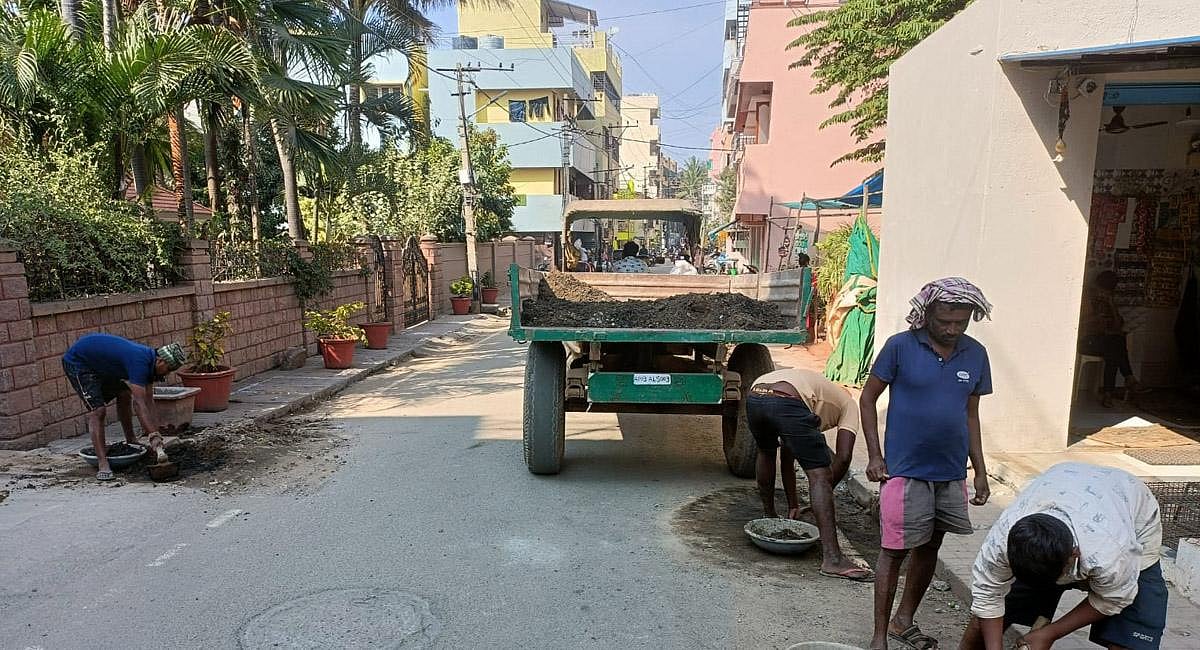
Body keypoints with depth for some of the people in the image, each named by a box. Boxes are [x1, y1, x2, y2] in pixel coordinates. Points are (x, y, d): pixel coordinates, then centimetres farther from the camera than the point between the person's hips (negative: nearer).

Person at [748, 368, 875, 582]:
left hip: (753, 396, 7)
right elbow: (844, 457, 11)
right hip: (786, 402, -6)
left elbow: (787, 458, 44)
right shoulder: (848, 404, 30)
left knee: (766, 453, 35)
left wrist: (793, 505, 46)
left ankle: (769, 517, 48)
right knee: (819, 476, 3)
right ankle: (832, 558, -1)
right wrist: (826, 491, 24)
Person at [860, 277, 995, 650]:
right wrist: (874, 456, -8)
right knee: (895, 551, 1)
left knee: (929, 548, 16)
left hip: (952, 473, 5)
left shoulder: (975, 355, 3)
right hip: (906, 470, -5)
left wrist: (980, 470, 11)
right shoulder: (900, 346, -10)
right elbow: (868, 398, -4)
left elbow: (971, 415, 12)